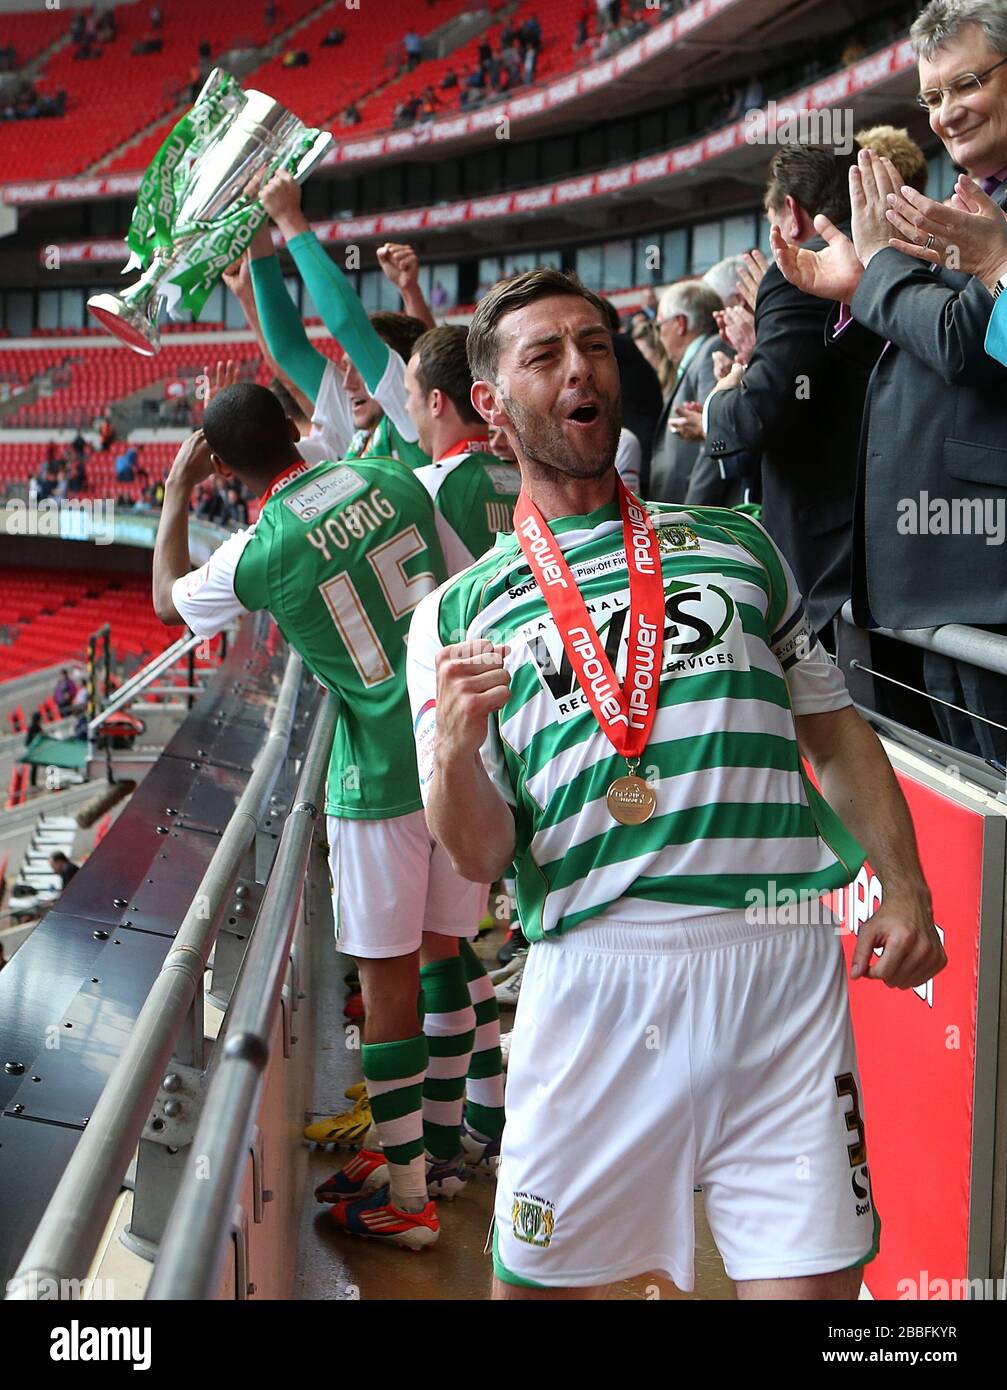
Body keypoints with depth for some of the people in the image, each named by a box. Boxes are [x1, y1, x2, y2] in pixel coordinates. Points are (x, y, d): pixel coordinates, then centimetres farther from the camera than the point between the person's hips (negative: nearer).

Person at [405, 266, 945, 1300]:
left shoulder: (735, 543, 16)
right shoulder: (457, 612, 9)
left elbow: (834, 729, 18)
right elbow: (480, 857, 3)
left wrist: (905, 891, 4)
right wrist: (455, 749, -18)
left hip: (786, 959, 1)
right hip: (594, 974, -1)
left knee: (809, 1280, 1)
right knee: (538, 1282, 9)